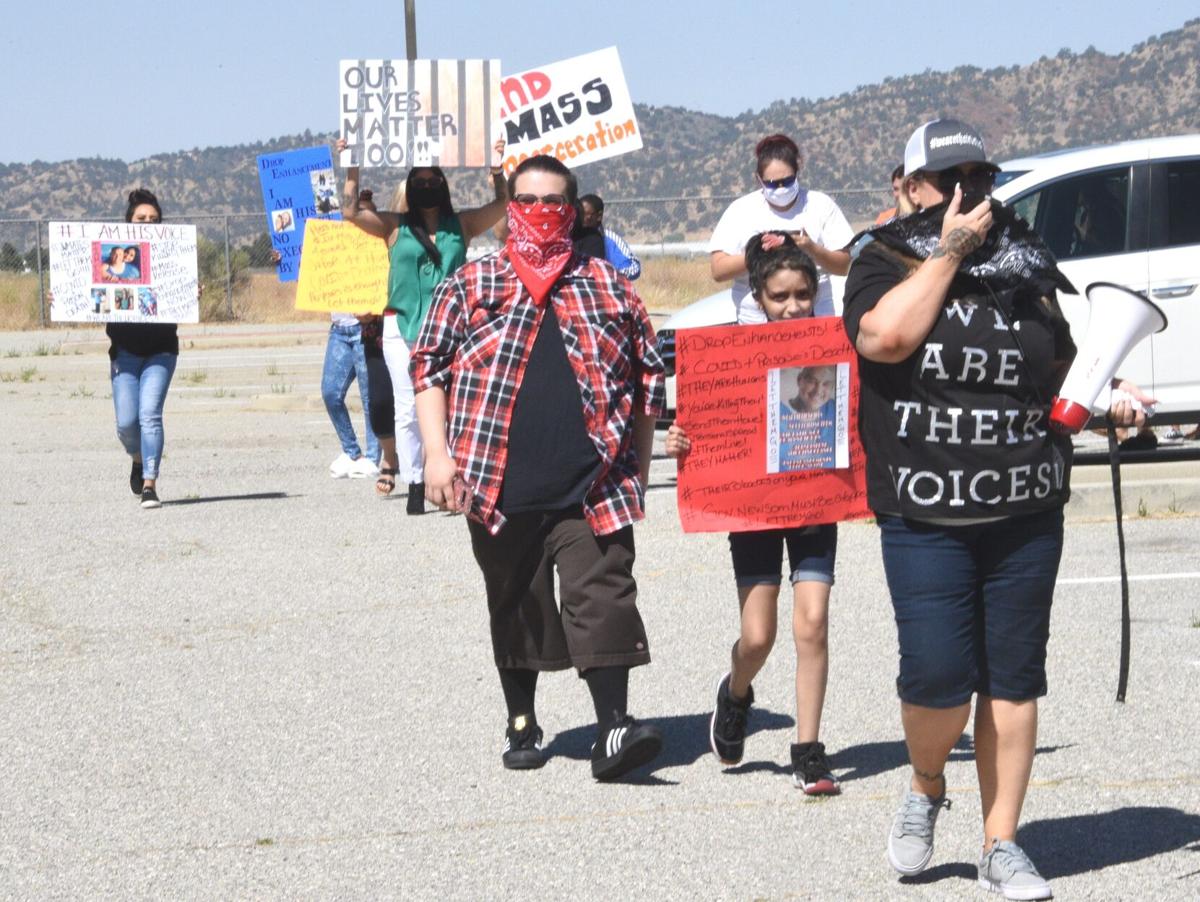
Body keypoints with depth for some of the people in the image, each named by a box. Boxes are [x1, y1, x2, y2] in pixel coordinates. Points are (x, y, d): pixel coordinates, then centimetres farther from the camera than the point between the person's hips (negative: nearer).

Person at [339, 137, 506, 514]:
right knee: (408, 409, -1)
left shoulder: (461, 225, 11)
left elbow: (500, 206, 8)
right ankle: (415, 483, 3)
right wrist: (352, 170, -6)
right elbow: (351, 211, 1)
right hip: (402, 328, 0)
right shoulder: (395, 226, 8)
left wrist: (496, 170, -5)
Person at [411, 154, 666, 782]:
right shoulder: (470, 286, 8)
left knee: (602, 600, -10)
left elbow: (648, 378, 15)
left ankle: (613, 729, -13)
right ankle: (521, 724, 25)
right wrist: (437, 453, -6)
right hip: (501, 488, 0)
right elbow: (429, 367, 5)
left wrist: (638, 467, 12)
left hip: (591, 488, 0)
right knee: (516, 607, 11)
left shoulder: (609, 287, 11)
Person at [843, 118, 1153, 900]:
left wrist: (1109, 399, -1)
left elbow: (1065, 371, 20)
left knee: (1014, 680, 5)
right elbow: (885, 338, -19)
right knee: (938, 675, -11)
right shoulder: (884, 260, 1)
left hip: (1027, 513, 3)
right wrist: (948, 251, -14)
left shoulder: (1029, 264, 12)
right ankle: (926, 789, 20)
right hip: (925, 518, -3)